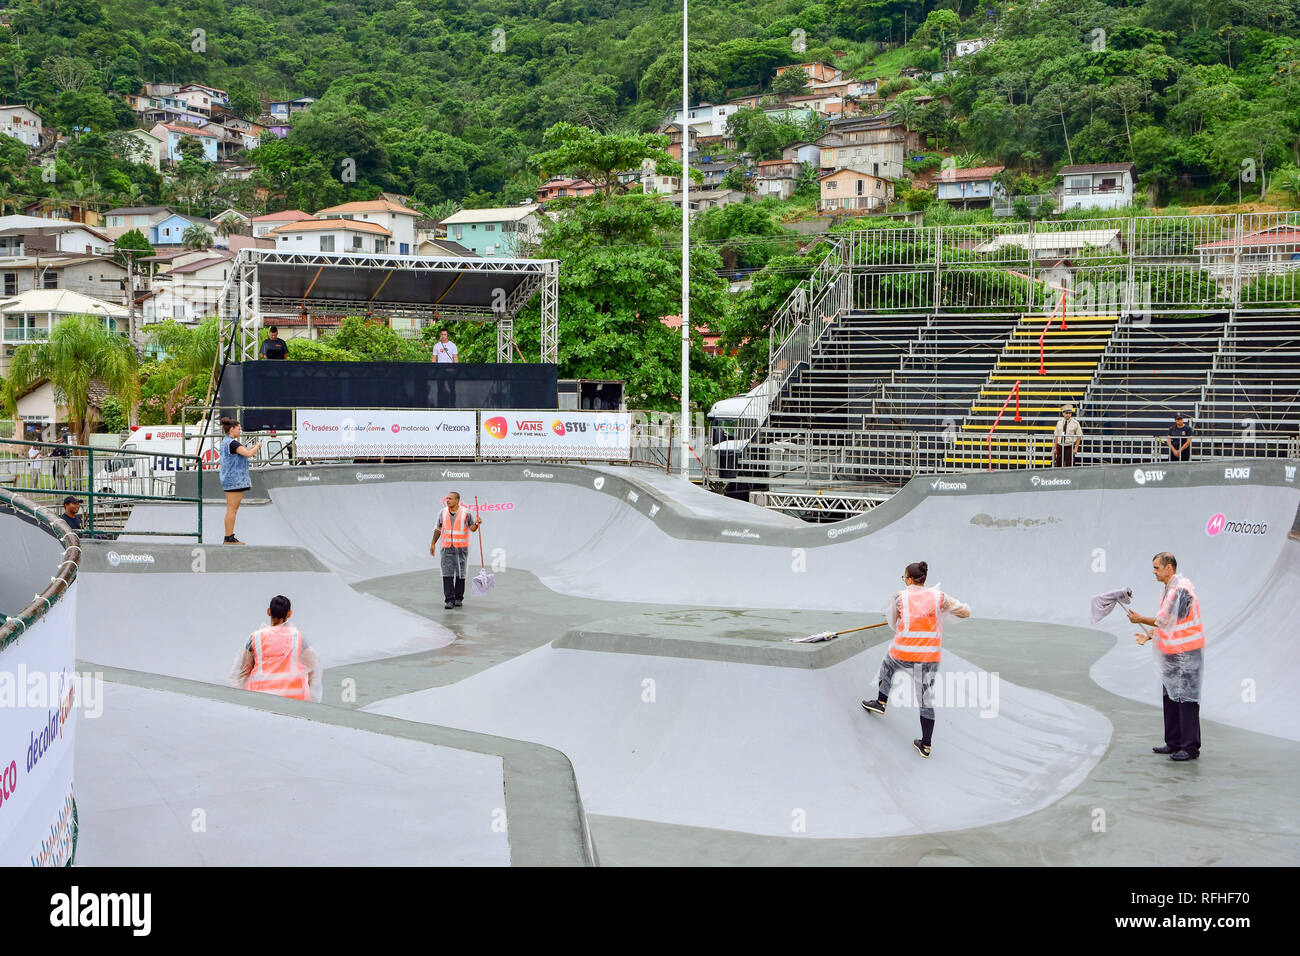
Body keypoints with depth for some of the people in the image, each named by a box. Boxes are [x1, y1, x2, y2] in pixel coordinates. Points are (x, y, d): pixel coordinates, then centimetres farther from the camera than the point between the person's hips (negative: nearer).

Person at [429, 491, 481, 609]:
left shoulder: (466, 513, -4)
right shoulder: (443, 512, 4)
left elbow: (472, 528, 6)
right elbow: (438, 529, 15)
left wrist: (477, 524, -15)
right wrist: (433, 544, 16)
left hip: (461, 549, -1)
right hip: (447, 548, 1)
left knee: (460, 574, 5)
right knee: (447, 574, -6)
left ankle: (458, 598, 17)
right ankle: (449, 600, -5)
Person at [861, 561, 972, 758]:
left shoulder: (900, 597, -4)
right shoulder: (939, 597, -1)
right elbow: (965, 612, 4)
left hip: (903, 652, -1)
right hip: (929, 656, 1)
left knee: (887, 666, 35)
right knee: (927, 698, 8)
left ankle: (880, 702, 44)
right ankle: (926, 745, 12)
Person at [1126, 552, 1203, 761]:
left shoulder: (1180, 589, -18)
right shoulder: (1169, 589, 15)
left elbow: (1166, 620, -18)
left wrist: (1141, 619, -7)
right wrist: (1149, 636, 12)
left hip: (1186, 653, -11)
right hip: (1173, 652, 11)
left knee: (1186, 698, -8)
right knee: (1170, 697, 15)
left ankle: (1190, 748, -6)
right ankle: (1174, 743, 23)